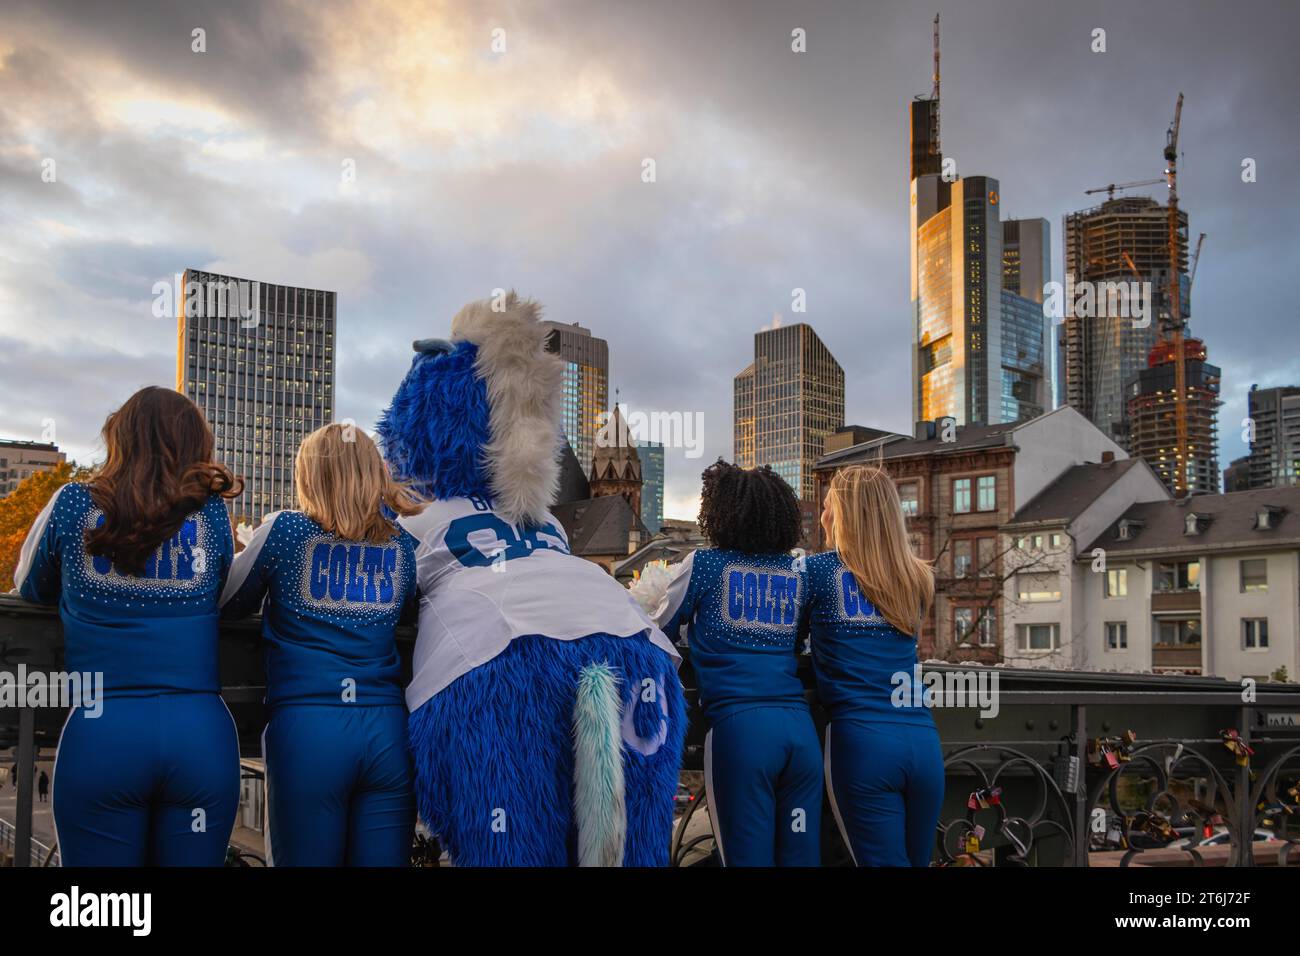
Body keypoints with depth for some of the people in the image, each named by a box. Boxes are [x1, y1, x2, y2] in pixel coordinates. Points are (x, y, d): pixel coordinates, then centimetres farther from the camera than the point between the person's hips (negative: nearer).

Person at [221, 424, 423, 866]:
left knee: (303, 860, 5)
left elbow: (229, 603, 16)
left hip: (306, 729, -2)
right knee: (384, 861, 7)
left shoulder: (284, 530, 3)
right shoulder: (403, 546, 10)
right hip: (387, 730, 2)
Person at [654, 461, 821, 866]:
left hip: (738, 726, -4)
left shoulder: (704, 564, 5)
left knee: (749, 856, -1)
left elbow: (660, 631, 18)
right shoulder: (797, 572, 15)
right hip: (800, 727, 4)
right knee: (801, 857, 7)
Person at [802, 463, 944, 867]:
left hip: (861, 739, -4)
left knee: (883, 860, -3)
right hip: (923, 741, 5)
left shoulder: (817, 570, 2)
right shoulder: (917, 579, 14)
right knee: (915, 860, 14)